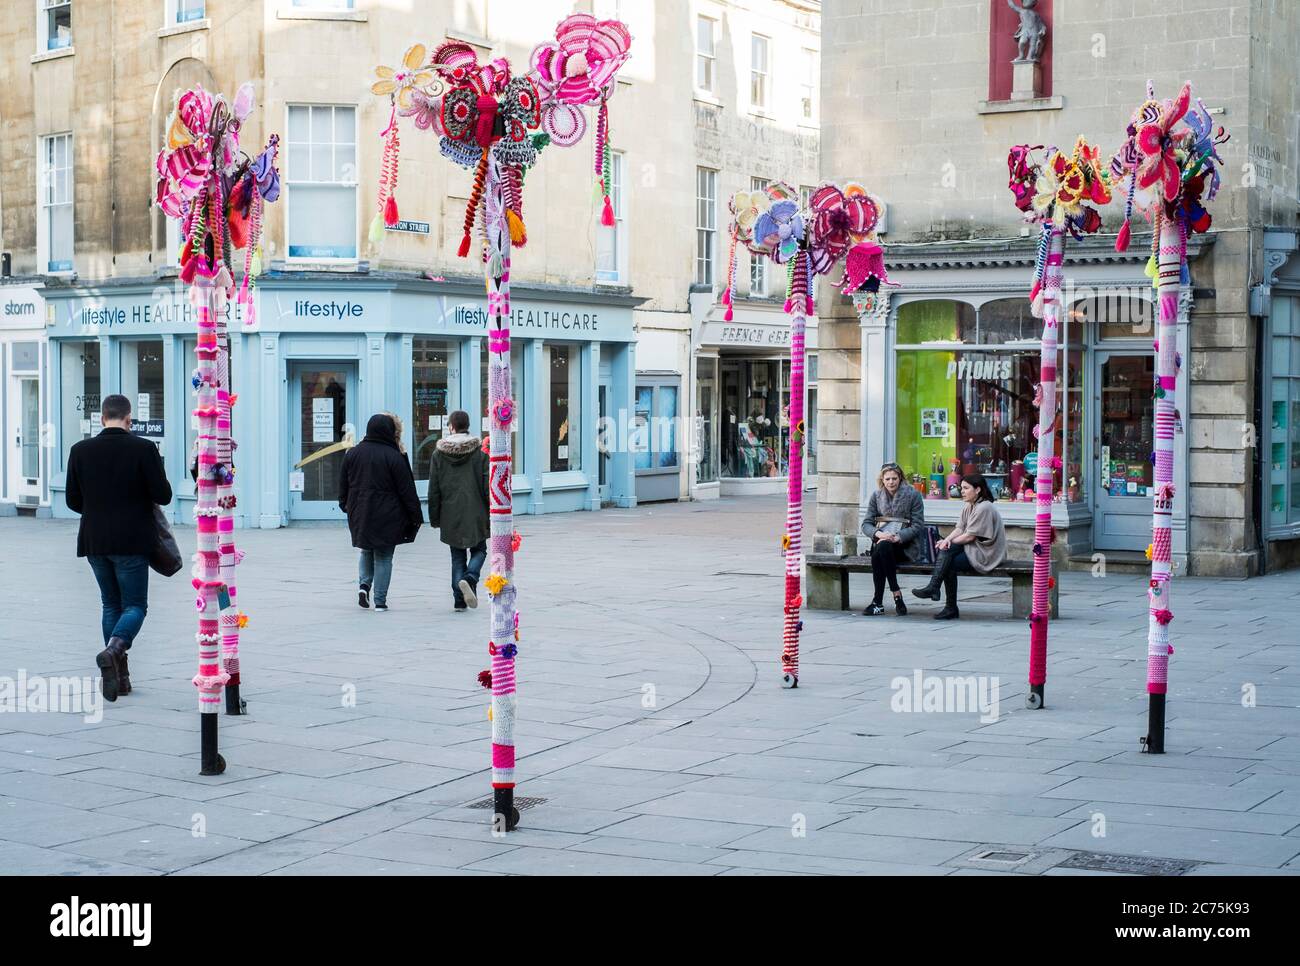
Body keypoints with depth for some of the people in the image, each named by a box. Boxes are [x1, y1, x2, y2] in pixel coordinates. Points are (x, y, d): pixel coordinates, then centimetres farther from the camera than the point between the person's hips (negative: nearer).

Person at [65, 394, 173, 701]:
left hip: (94, 540, 4)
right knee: (135, 605, 3)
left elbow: (72, 500, 5)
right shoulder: (144, 449, -11)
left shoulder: (80, 450, 0)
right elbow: (163, 496, -10)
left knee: (111, 605, 16)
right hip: (132, 540, -4)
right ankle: (113, 650, -25)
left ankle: (119, 674, 13)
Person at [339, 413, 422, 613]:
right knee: (383, 557, 6)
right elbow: (407, 491, -10)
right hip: (387, 518, -4)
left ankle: (364, 584, 2)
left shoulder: (352, 454, 1)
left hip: (359, 516, 4)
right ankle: (380, 601, 4)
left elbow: (343, 486, 10)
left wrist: (345, 505, 26)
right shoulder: (394, 457, -13)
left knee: (366, 551, 24)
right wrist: (415, 517, -2)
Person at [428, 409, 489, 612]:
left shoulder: (439, 453, 0)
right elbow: (487, 484, -4)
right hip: (476, 512, -1)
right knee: (479, 550, 12)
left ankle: (459, 599, 3)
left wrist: (434, 517, 9)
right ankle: (470, 578, -17)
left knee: (457, 556, 10)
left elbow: (434, 488, 2)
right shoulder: (480, 450, -3)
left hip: (451, 513, 1)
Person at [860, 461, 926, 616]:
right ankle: (897, 595, -28)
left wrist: (897, 538, -17)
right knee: (880, 549, -34)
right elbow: (866, 524, 8)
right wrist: (879, 534, -15)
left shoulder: (913, 495, 1)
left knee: (883, 547, -34)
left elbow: (918, 525, -3)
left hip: (905, 545, -3)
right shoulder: (876, 496, 11)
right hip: (881, 540, 3)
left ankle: (878, 602, -30)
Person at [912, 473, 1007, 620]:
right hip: (973, 549, 8)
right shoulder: (968, 507, 15)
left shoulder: (984, 508, -15)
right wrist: (947, 540, -15)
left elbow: (970, 536, -17)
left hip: (986, 554, -8)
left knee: (950, 563, -23)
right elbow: (959, 529, 5)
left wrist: (949, 542, -10)